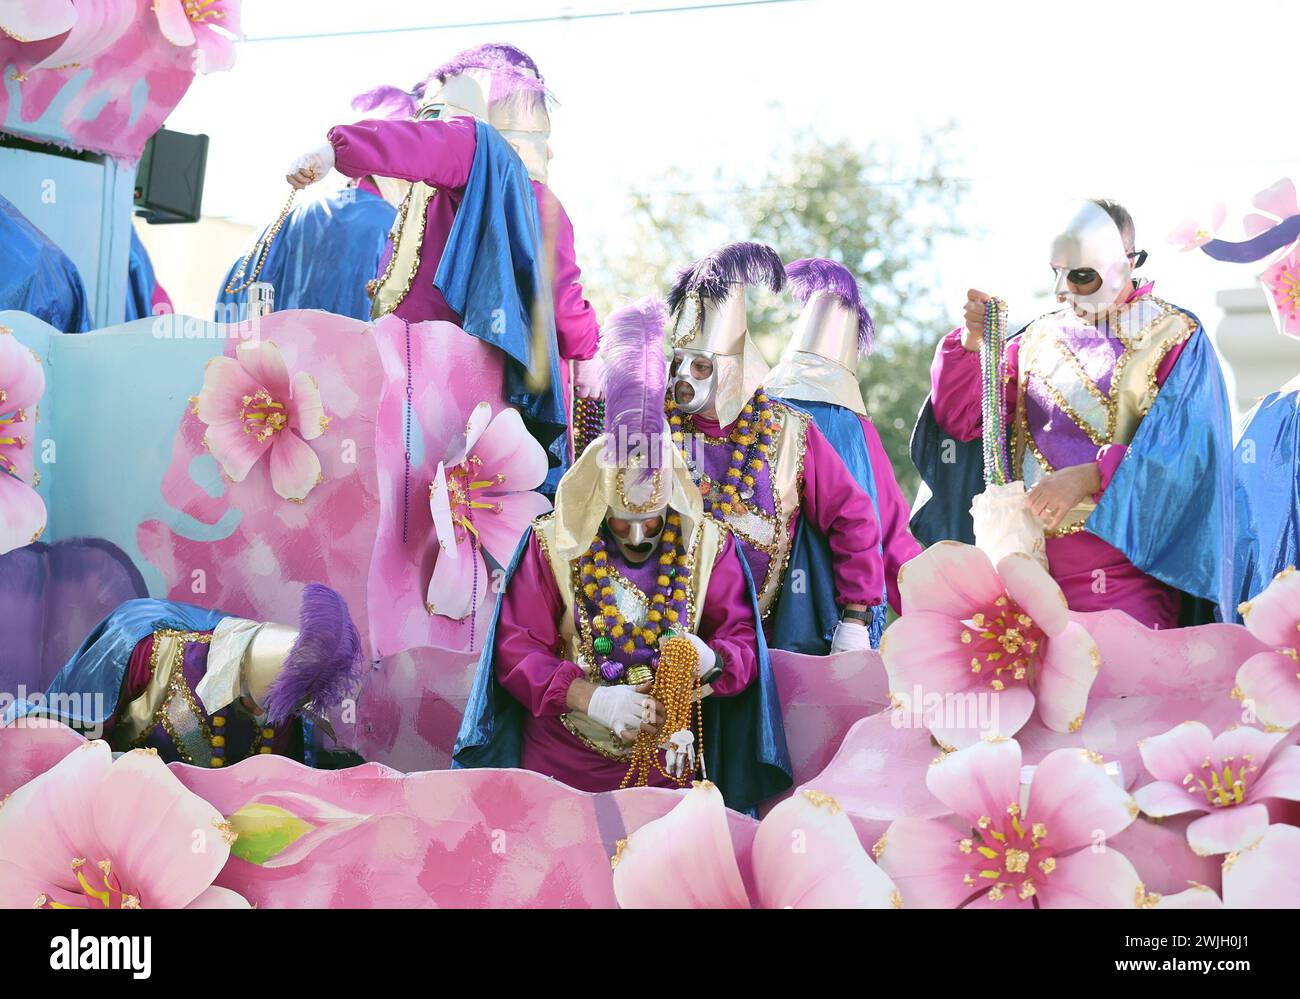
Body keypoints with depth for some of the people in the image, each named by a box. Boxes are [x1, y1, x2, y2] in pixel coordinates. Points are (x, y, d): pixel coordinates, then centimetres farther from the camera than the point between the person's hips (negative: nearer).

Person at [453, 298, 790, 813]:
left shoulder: (706, 545, -2)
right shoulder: (553, 543, -7)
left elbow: (743, 637, 1)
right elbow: (517, 648, -9)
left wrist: (711, 661, -23)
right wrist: (591, 697, -24)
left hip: (668, 763, 1)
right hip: (562, 763, -1)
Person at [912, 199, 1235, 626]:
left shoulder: (1175, 338, 0)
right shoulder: (1039, 338, 14)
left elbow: (1181, 448, -13)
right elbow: (960, 418, 7)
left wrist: (1087, 477, -26)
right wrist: (972, 342, -10)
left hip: (1124, 556, -4)